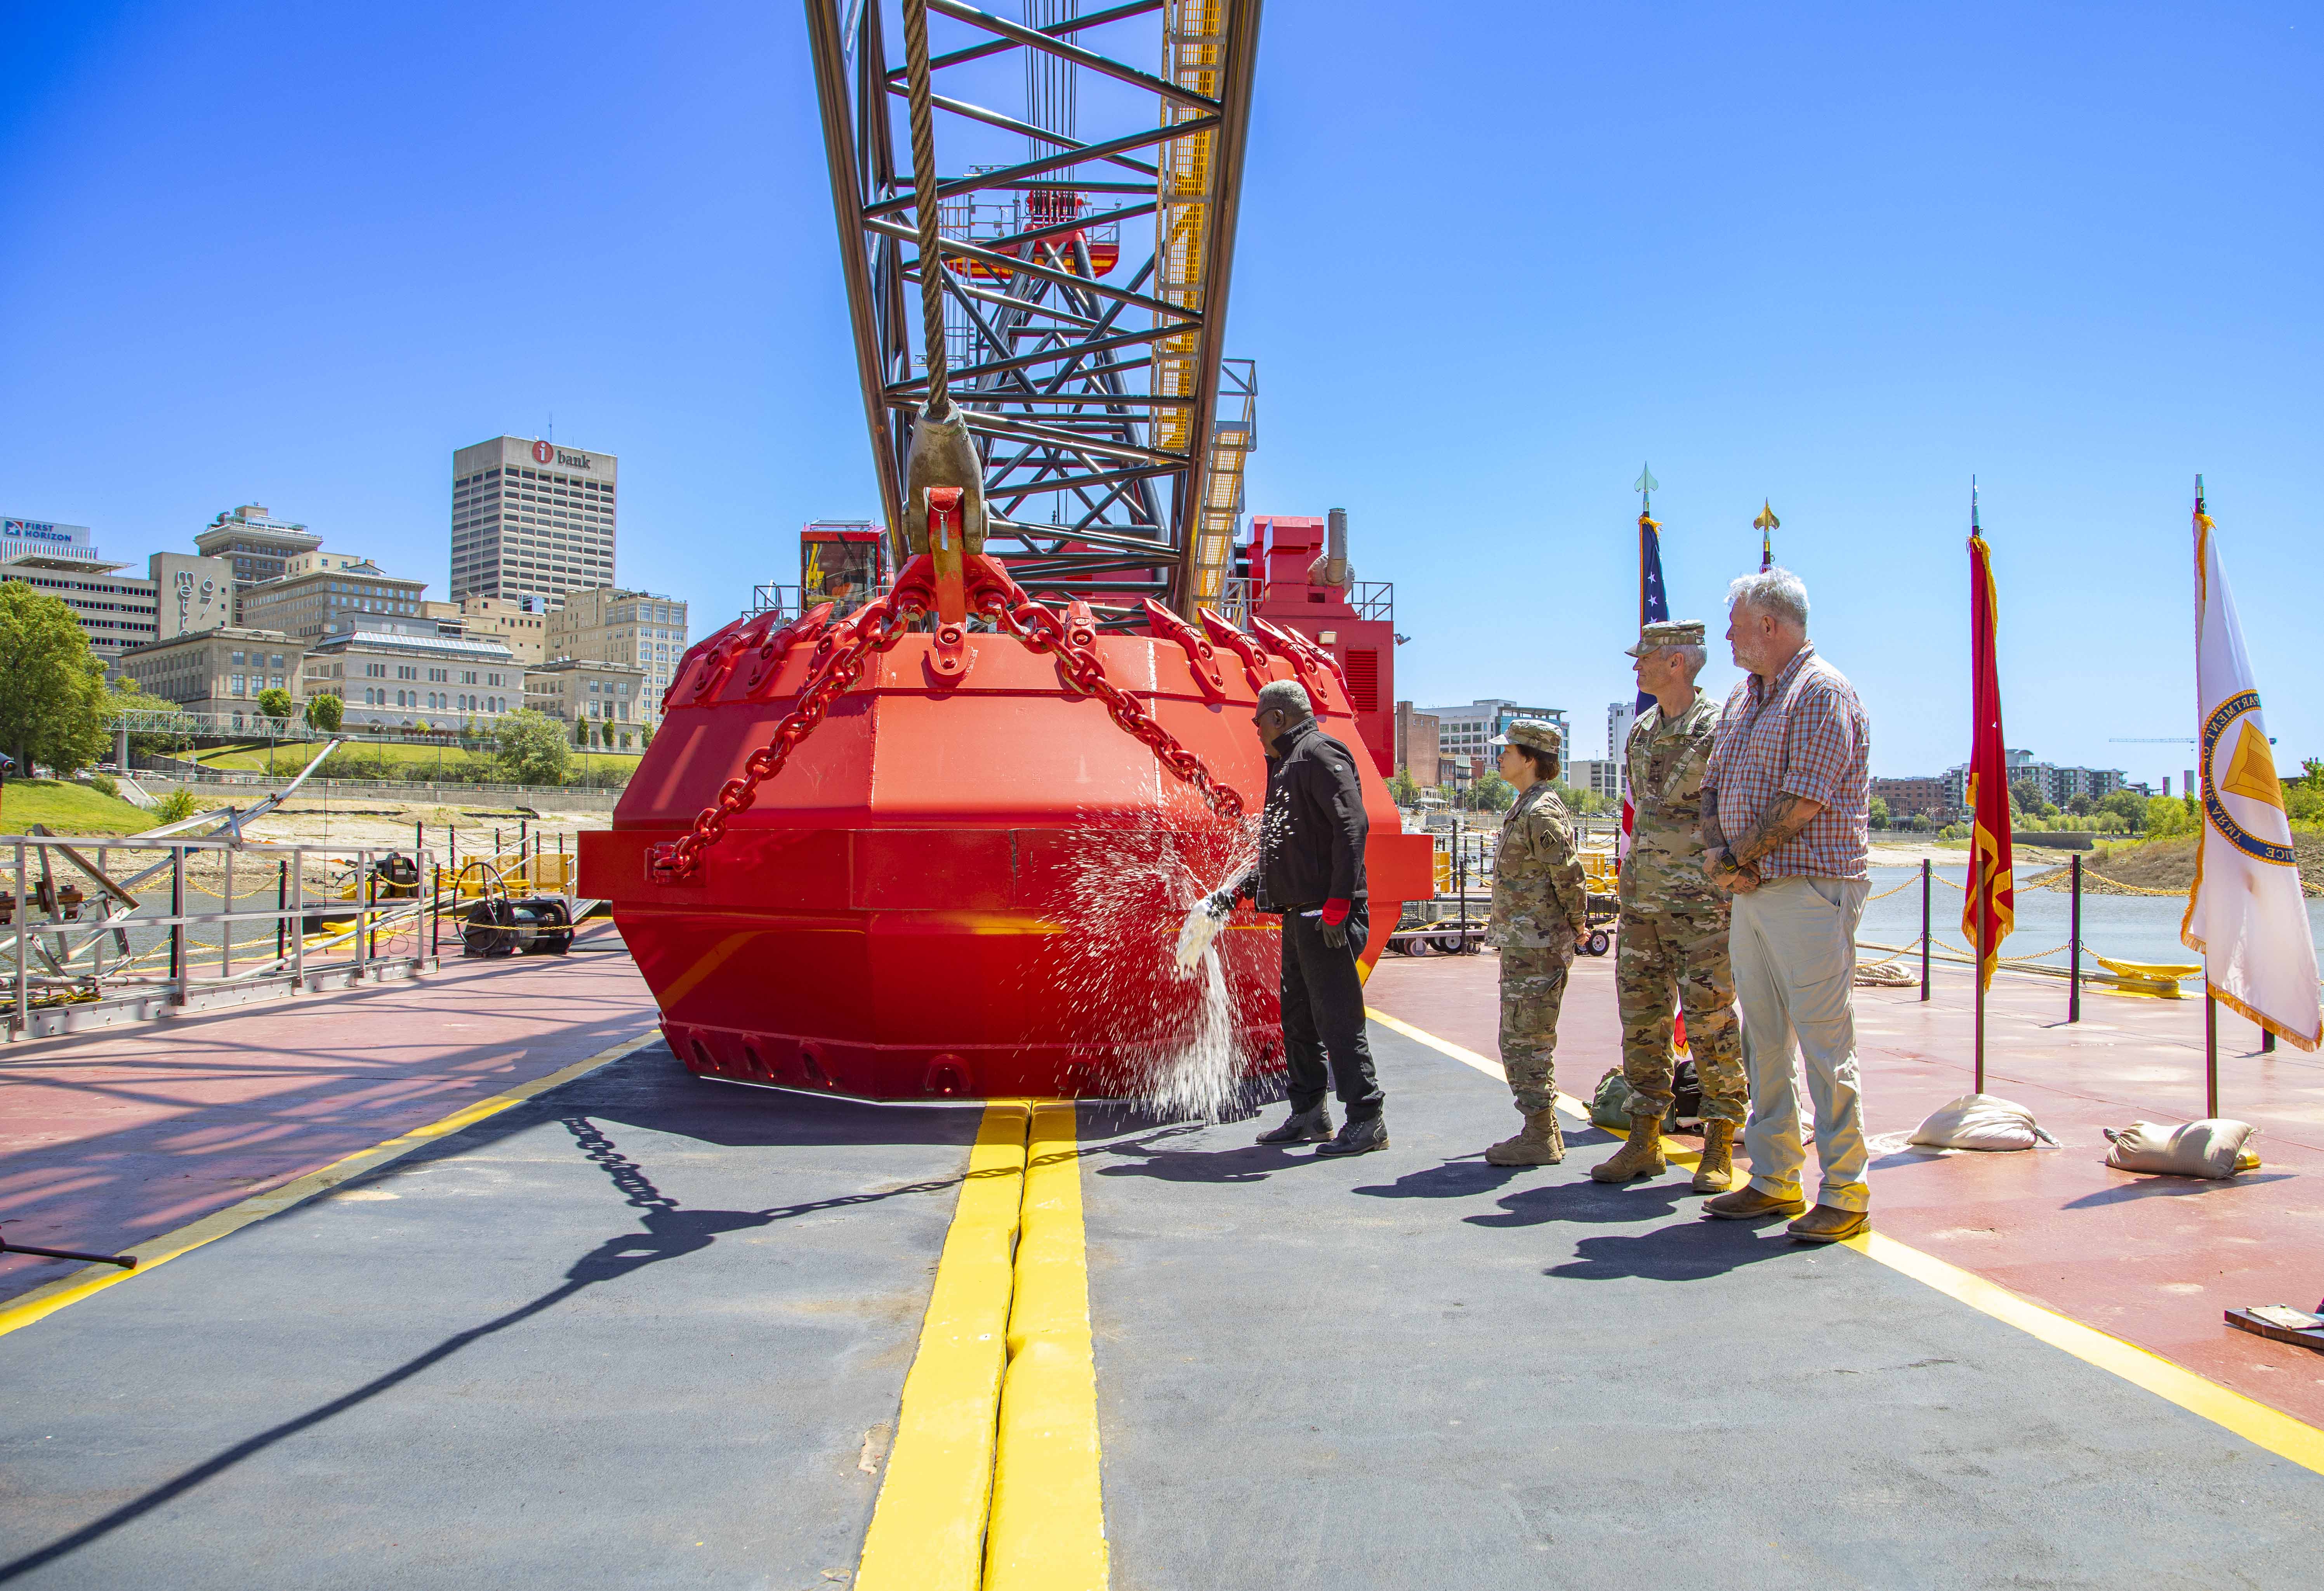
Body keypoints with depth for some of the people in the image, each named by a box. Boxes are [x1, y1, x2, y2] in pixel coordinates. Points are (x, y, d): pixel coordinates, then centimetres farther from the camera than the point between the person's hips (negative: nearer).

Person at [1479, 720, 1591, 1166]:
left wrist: (1575, 927, -6)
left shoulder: (1542, 812, -16)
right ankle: (1544, 1132, 22)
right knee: (1524, 1042, 15)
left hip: (1537, 947, -11)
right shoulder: (1526, 808, 16)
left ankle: (1540, 1139, 2)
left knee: (1525, 1042, -5)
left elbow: (1569, 877, -18)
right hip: (1523, 945, 11)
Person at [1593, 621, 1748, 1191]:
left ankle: (1720, 1149, 8)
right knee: (1642, 1020, 9)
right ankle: (1644, 1142, 18)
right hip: (1642, 901, 7)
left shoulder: (1719, 729, -8)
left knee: (1710, 1022, -2)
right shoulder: (1641, 736, 14)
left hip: (1702, 901, -7)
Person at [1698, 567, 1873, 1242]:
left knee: (1825, 1042, -5)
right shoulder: (1743, 698, 18)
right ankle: (1774, 1180, 21)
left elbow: (1803, 801, -17)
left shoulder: (1823, 693, -10)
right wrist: (1717, 852, -2)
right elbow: (1714, 784, 16)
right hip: (1753, 892, 9)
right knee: (1764, 1041, 12)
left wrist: (1739, 857, -9)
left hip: (1812, 889, -9)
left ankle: (1845, 1193, 3)